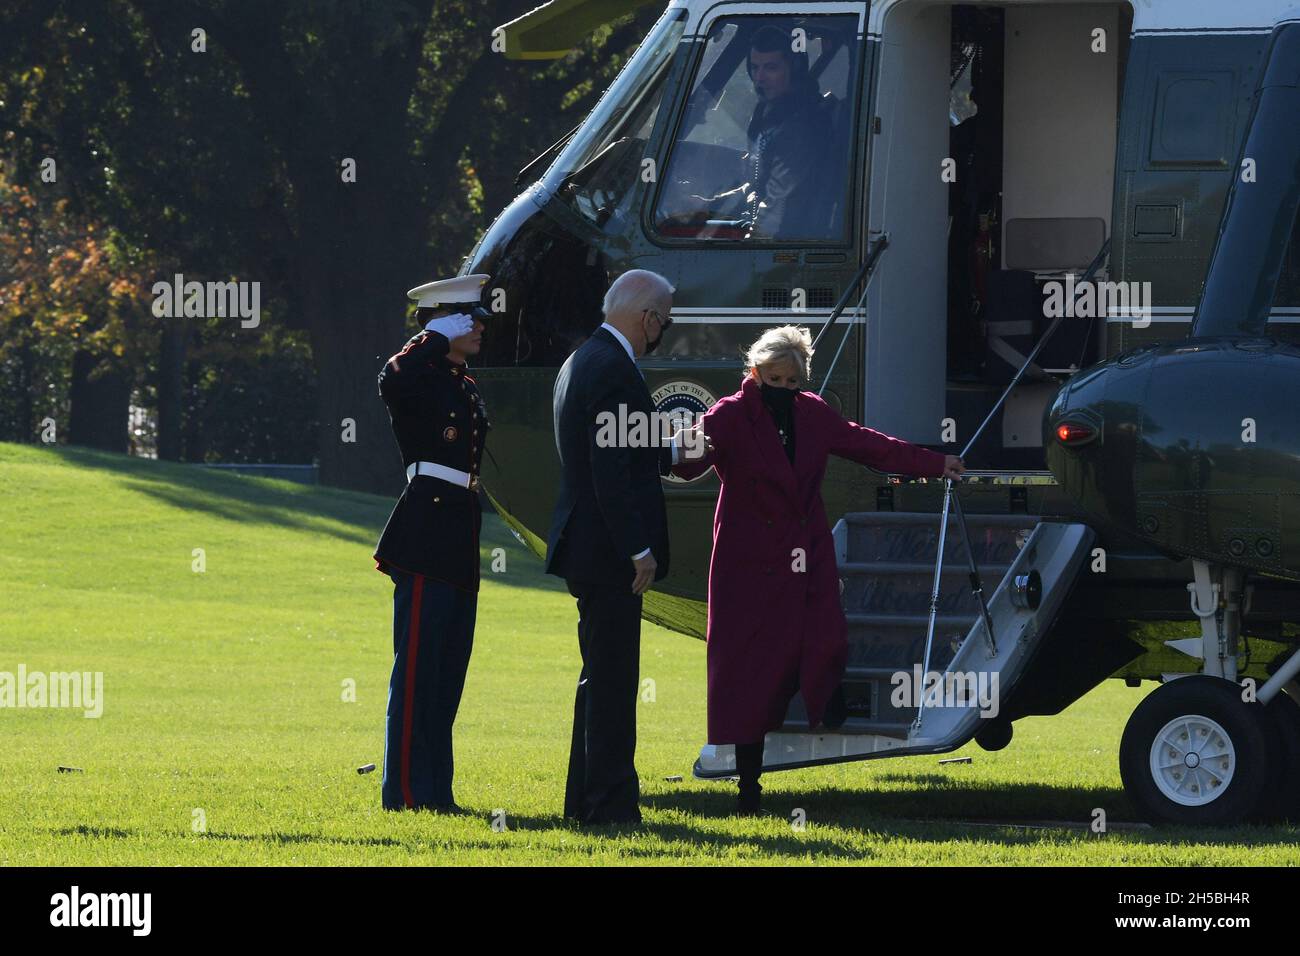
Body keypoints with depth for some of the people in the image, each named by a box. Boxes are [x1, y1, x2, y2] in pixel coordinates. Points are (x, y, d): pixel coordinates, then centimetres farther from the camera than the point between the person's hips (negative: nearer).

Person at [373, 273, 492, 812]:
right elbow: (392, 381, -34)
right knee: (418, 667, -7)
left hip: (458, 542, 9)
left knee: (448, 671, 11)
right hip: (426, 540, -9)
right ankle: (406, 792, -5)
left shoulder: (464, 385, 19)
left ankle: (434, 789, 15)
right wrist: (438, 338, -20)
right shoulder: (419, 379, -9)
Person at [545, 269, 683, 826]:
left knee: (602, 677, 16)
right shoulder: (613, 370, -17)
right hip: (609, 550, -10)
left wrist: (673, 455, 32)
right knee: (612, 680, -6)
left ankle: (586, 799, 21)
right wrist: (639, 549, -21)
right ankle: (610, 802, -4)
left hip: (586, 549, 10)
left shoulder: (581, 363, 14)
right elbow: (611, 472, -22)